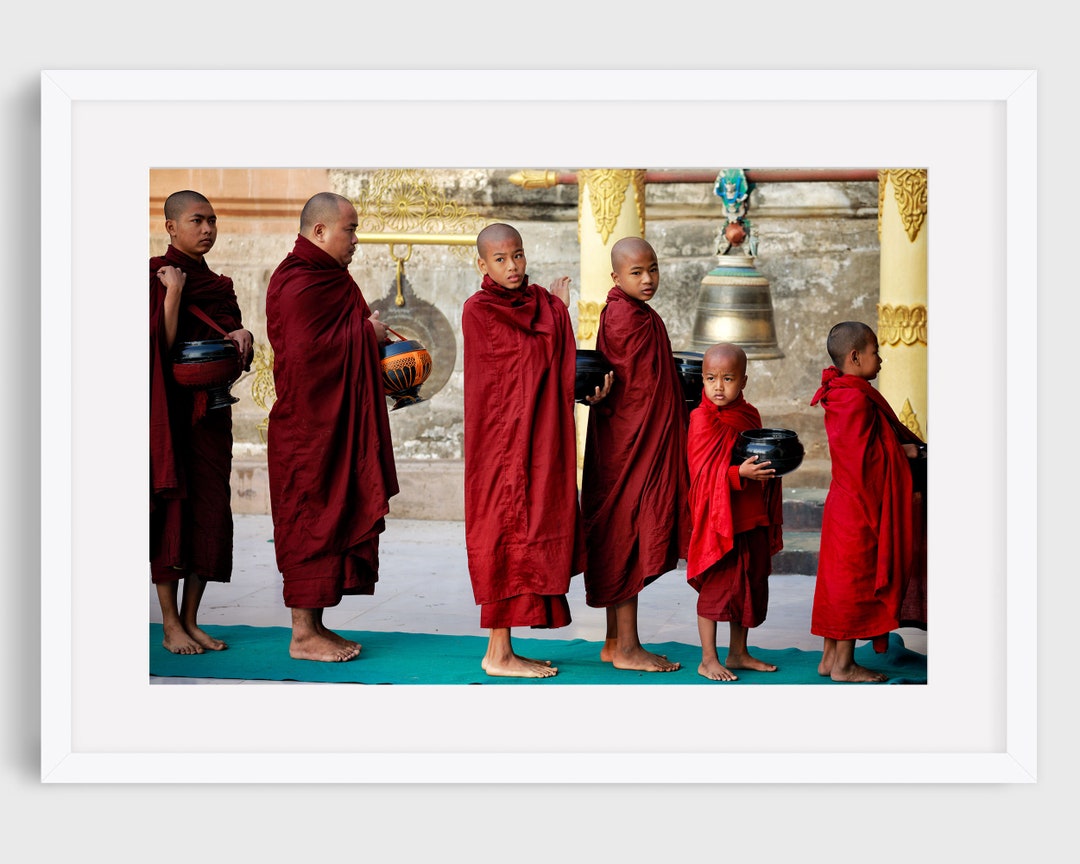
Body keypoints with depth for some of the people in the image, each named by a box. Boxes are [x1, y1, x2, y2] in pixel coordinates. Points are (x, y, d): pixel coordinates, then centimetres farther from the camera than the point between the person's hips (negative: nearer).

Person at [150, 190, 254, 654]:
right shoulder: (157, 276, -4)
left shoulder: (219, 285, 15)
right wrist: (173, 292, -18)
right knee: (171, 509, -4)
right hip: (169, 410, -6)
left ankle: (190, 620, 12)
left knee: (210, 511, 3)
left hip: (211, 411, 6)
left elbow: (237, 362, 14)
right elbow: (161, 346, -14)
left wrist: (242, 338, -6)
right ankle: (170, 626, 3)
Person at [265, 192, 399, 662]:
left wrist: (370, 334, 6)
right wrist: (367, 334, -13)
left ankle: (314, 626, 17)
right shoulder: (298, 283, -15)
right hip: (309, 425, -10)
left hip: (334, 424, 10)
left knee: (334, 517, 11)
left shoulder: (326, 278, 17)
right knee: (312, 522, -5)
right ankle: (303, 635, 3)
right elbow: (308, 350, -24)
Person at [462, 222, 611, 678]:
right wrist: (555, 314, 4)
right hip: (502, 442, -6)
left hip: (543, 440, 7)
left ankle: (503, 648, 15)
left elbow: (564, 369, 8)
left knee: (530, 535, 8)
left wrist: (589, 389, -12)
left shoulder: (546, 302, 11)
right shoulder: (478, 311, -6)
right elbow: (533, 352, -10)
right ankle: (498, 654, 4)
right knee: (508, 536, -4)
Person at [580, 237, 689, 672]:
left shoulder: (636, 314, 14)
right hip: (633, 444, -10)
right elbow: (625, 387, -12)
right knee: (630, 540, -5)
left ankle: (615, 641, 19)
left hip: (643, 442, 10)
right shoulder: (626, 317, -15)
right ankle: (627, 648, 2)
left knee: (622, 542, 12)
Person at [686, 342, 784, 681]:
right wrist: (740, 473, -29)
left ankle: (738, 653, 28)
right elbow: (703, 473, -16)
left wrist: (770, 464, -1)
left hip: (752, 518, 7)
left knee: (750, 584, 14)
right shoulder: (702, 419, -11)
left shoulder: (749, 415, 9)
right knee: (715, 586, -1)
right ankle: (708, 660, 9)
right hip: (718, 518, -7)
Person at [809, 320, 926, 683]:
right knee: (856, 581, -2)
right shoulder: (857, 399, -20)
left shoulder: (842, 394, 12)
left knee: (837, 579, 14)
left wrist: (906, 442, 7)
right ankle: (844, 665, 6)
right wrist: (903, 451, -10)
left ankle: (830, 657, 22)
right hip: (860, 507, -10)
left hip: (845, 501, 10)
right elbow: (864, 456, -23)